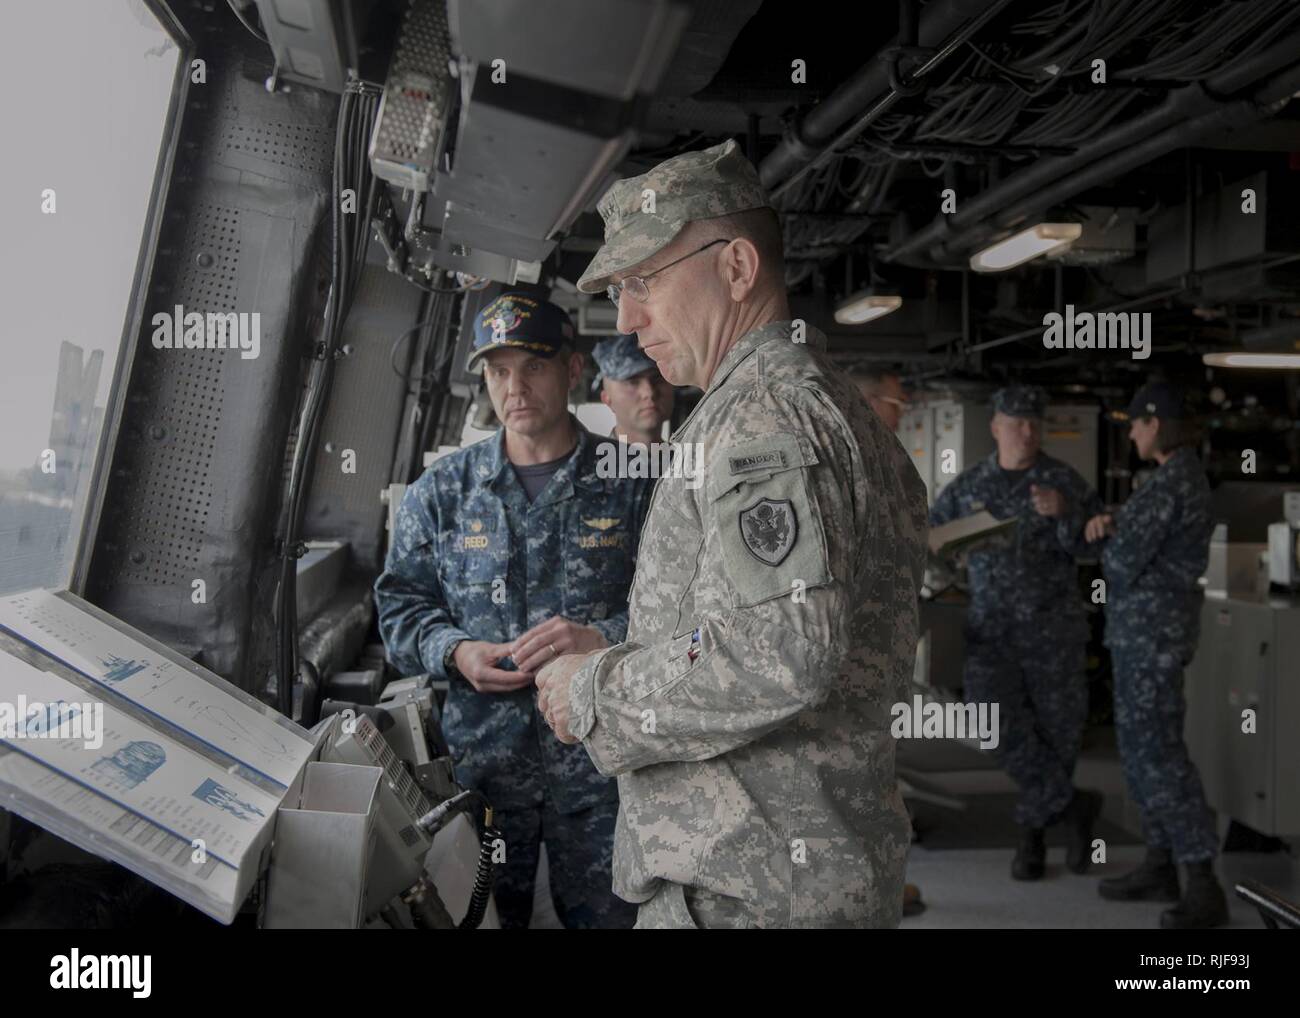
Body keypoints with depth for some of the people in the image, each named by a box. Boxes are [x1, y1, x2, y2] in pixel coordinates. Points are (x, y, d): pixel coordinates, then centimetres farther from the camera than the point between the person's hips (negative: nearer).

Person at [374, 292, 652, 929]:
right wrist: (455, 653, -10)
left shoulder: (632, 482, -1)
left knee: (607, 913, 10)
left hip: (599, 758, -2)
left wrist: (603, 637, -21)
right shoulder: (443, 488, 6)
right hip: (479, 753, 2)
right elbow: (400, 604, 9)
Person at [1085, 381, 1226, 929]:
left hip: (1152, 627, -11)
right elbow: (1138, 542, 14)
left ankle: (1204, 887, -8)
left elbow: (1123, 561, -21)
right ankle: (1159, 867, 23)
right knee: (1139, 747, 15)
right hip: (1146, 627, 11)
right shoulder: (1183, 476, 15)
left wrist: (1107, 536, 2)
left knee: (1157, 751, -11)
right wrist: (1108, 523, -8)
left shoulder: (1170, 481, -19)